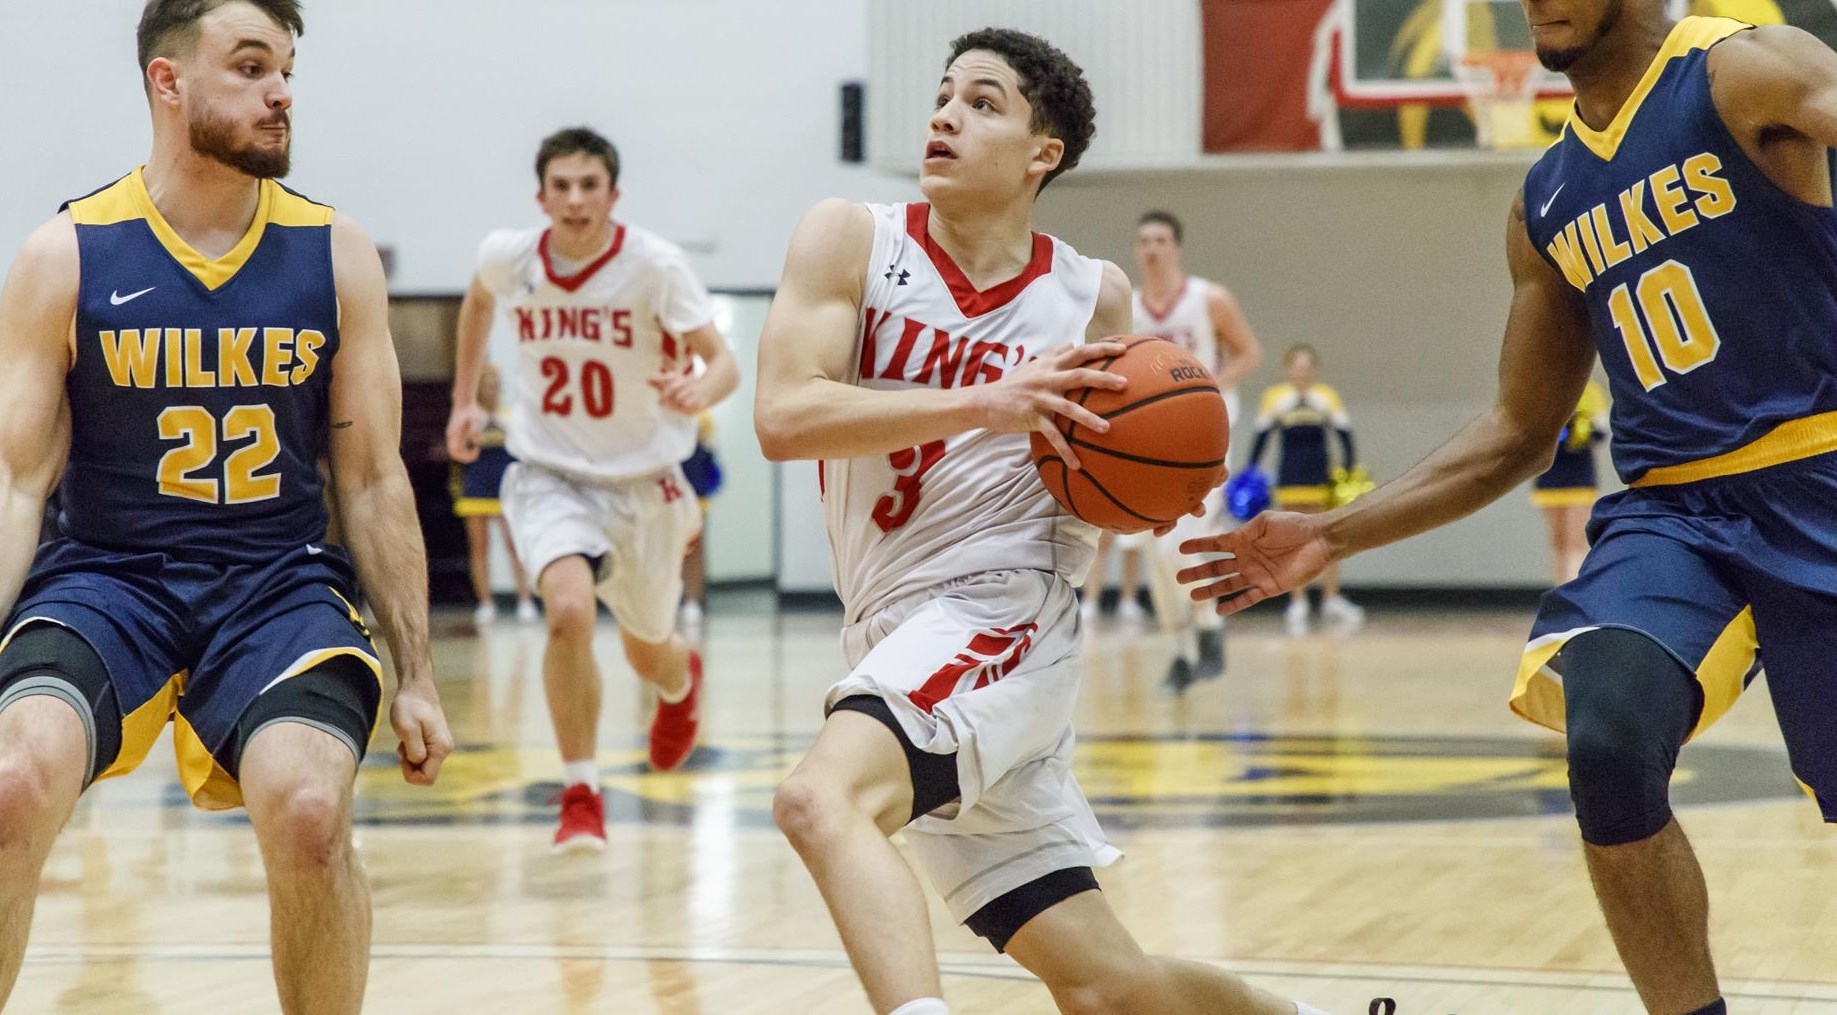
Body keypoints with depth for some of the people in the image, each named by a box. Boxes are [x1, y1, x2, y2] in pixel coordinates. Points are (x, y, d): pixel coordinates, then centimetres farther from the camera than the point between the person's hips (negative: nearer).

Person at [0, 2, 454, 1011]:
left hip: (280, 585, 1)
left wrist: (415, 675, 6)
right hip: (105, 577, -1)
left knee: (309, 811, -27)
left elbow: (372, 480, 8)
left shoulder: (335, 256, 4)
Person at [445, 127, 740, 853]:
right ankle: (581, 798, -14)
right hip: (549, 474, 0)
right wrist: (465, 400, 12)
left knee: (648, 650, 18)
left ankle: (682, 681, 60)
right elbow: (479, 302, 14)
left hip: (642, 479, 0)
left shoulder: (655, 265, -20)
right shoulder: (508, 256, -11)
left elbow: (722, 362, -22)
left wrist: (698, 392, -45)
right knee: (570, 609, -28)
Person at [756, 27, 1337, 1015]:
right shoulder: (851, 242, 1)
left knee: (819, 799, -33)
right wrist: (983, 404, -23)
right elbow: (783, 416, -14)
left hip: (1002, 612, -3)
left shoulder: (1093, 298, 3)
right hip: (899, 632, 3)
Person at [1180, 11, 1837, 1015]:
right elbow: (1519, 434, 21)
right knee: (1606, 742, -24)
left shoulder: (1742, 71, -3)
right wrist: (1335, 535, 15)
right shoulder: (1547, 204, 15)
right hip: (1671, 509, 4)